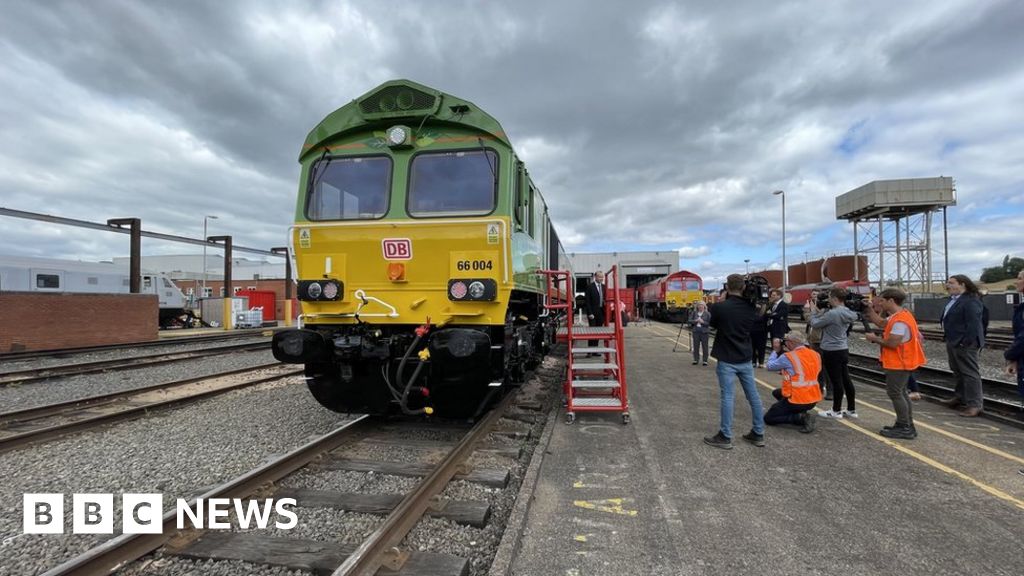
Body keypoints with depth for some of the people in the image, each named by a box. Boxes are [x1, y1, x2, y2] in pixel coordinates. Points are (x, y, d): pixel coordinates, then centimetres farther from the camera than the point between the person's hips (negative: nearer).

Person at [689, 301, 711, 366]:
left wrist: (703, 322, -18)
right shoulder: (694, 313, 9)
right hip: (696, 331, 3)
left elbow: (709, 323, -4)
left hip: (704, 332, -2)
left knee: (704, 346, 0)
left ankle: (705, 360, 7)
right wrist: (695, 321, -12)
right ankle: (695, 360, 15)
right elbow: (690, 321, 5)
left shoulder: (707, 314, 0)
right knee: (696, 346, 6)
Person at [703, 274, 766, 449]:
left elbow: (713, 324, 4)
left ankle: (725, 437, 6)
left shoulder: (719, 307, -15)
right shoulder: (750, 307, 0)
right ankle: (758, 434, 22)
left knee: (727, 396, 0)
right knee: (753, 395, 12)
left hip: (727, 359, -5)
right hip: (745, 359, 5)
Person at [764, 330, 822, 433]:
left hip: (797, 400, -8)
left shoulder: (787, 357, -17)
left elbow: (770, 366, -4)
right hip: (814, 399, 8)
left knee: (768, 418, 6)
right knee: (776, 392, 28)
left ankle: (802, 417, -10)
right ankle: (803, 412, 12)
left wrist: (775, 351, 10)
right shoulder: (815, 355, 3)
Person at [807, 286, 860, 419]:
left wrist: (813, 311, 1)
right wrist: (820, 311, 7)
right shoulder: (848, 312, 6)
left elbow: (815, 324, -12)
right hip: (843, 349, 9)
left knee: (836, 381, 0)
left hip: (831, 352, -9)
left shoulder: (833, 313, -23)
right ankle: (851, 410, 21)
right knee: (846, 379, 13)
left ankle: (836, 411, 11)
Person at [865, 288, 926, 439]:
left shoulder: (899, 320, -24)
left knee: (894, 393, -4)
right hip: (900, 362, 10)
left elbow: (892, 343, -27)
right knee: (900, 393, 16)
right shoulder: (899, 316, 9)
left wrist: (874, 339, -12)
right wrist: (869, 308, 10)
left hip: (898, 364, -10)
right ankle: (906, 426, 24)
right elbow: (881, 323, 15)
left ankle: (905, 428, 2)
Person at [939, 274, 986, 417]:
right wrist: (948, 338, 17)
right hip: (952, 342, 10)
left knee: (970, 373, -4)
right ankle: (959, 397, 33)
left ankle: (975, 404, 1)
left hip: (964, 343, -10)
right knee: (958, 371, 20)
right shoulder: (953, 299, 14)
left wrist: (966, 342, -24)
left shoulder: (971, 301, -17)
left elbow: (973, 323, -22)